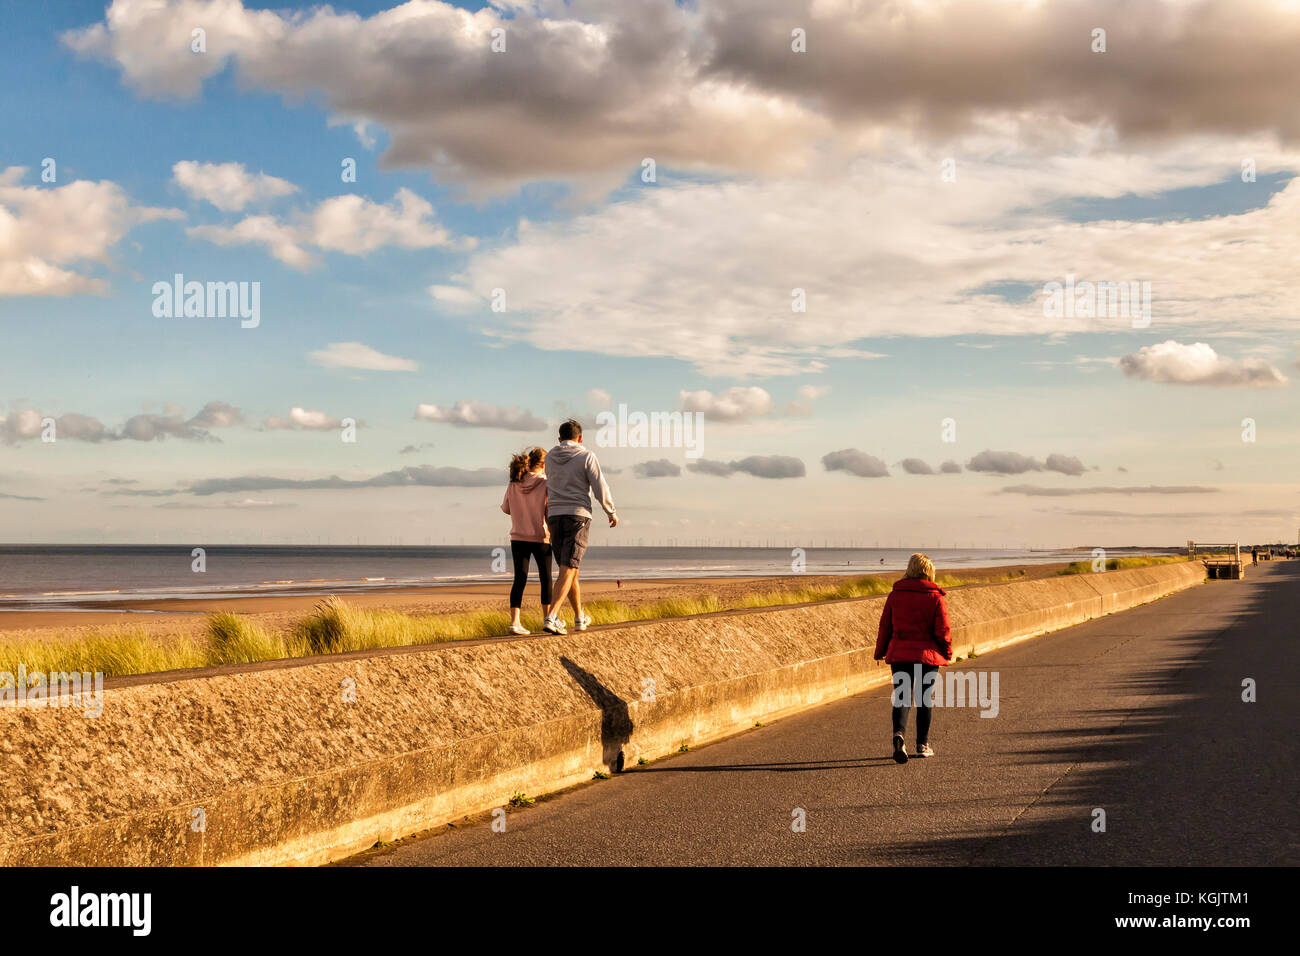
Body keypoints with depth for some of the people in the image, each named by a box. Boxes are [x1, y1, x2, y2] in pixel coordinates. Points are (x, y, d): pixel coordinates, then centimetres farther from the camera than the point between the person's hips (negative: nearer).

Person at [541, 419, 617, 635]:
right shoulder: (586, 457, -2)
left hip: (555, 518, 5)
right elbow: (600, 489, -5)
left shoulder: (550, 457, 11)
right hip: (578, 516, -5)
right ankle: (551, 618, -24)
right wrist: (612, 513, 11)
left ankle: (580, 617, 28)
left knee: (569, 569, 17)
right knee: (567, 571, -10)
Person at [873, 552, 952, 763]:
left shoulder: (895, 595, 0)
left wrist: (881, 651, 15)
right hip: (927, 655, -1)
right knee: (925, 699, 12)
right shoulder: (935, 597, -6)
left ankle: (898, 734, -24)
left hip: (899, 654, 1)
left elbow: (885, 625, 4)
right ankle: (922, 744, 18)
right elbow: (942, 629, -6)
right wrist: (947, 653, 8)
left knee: (902, 698, 2)